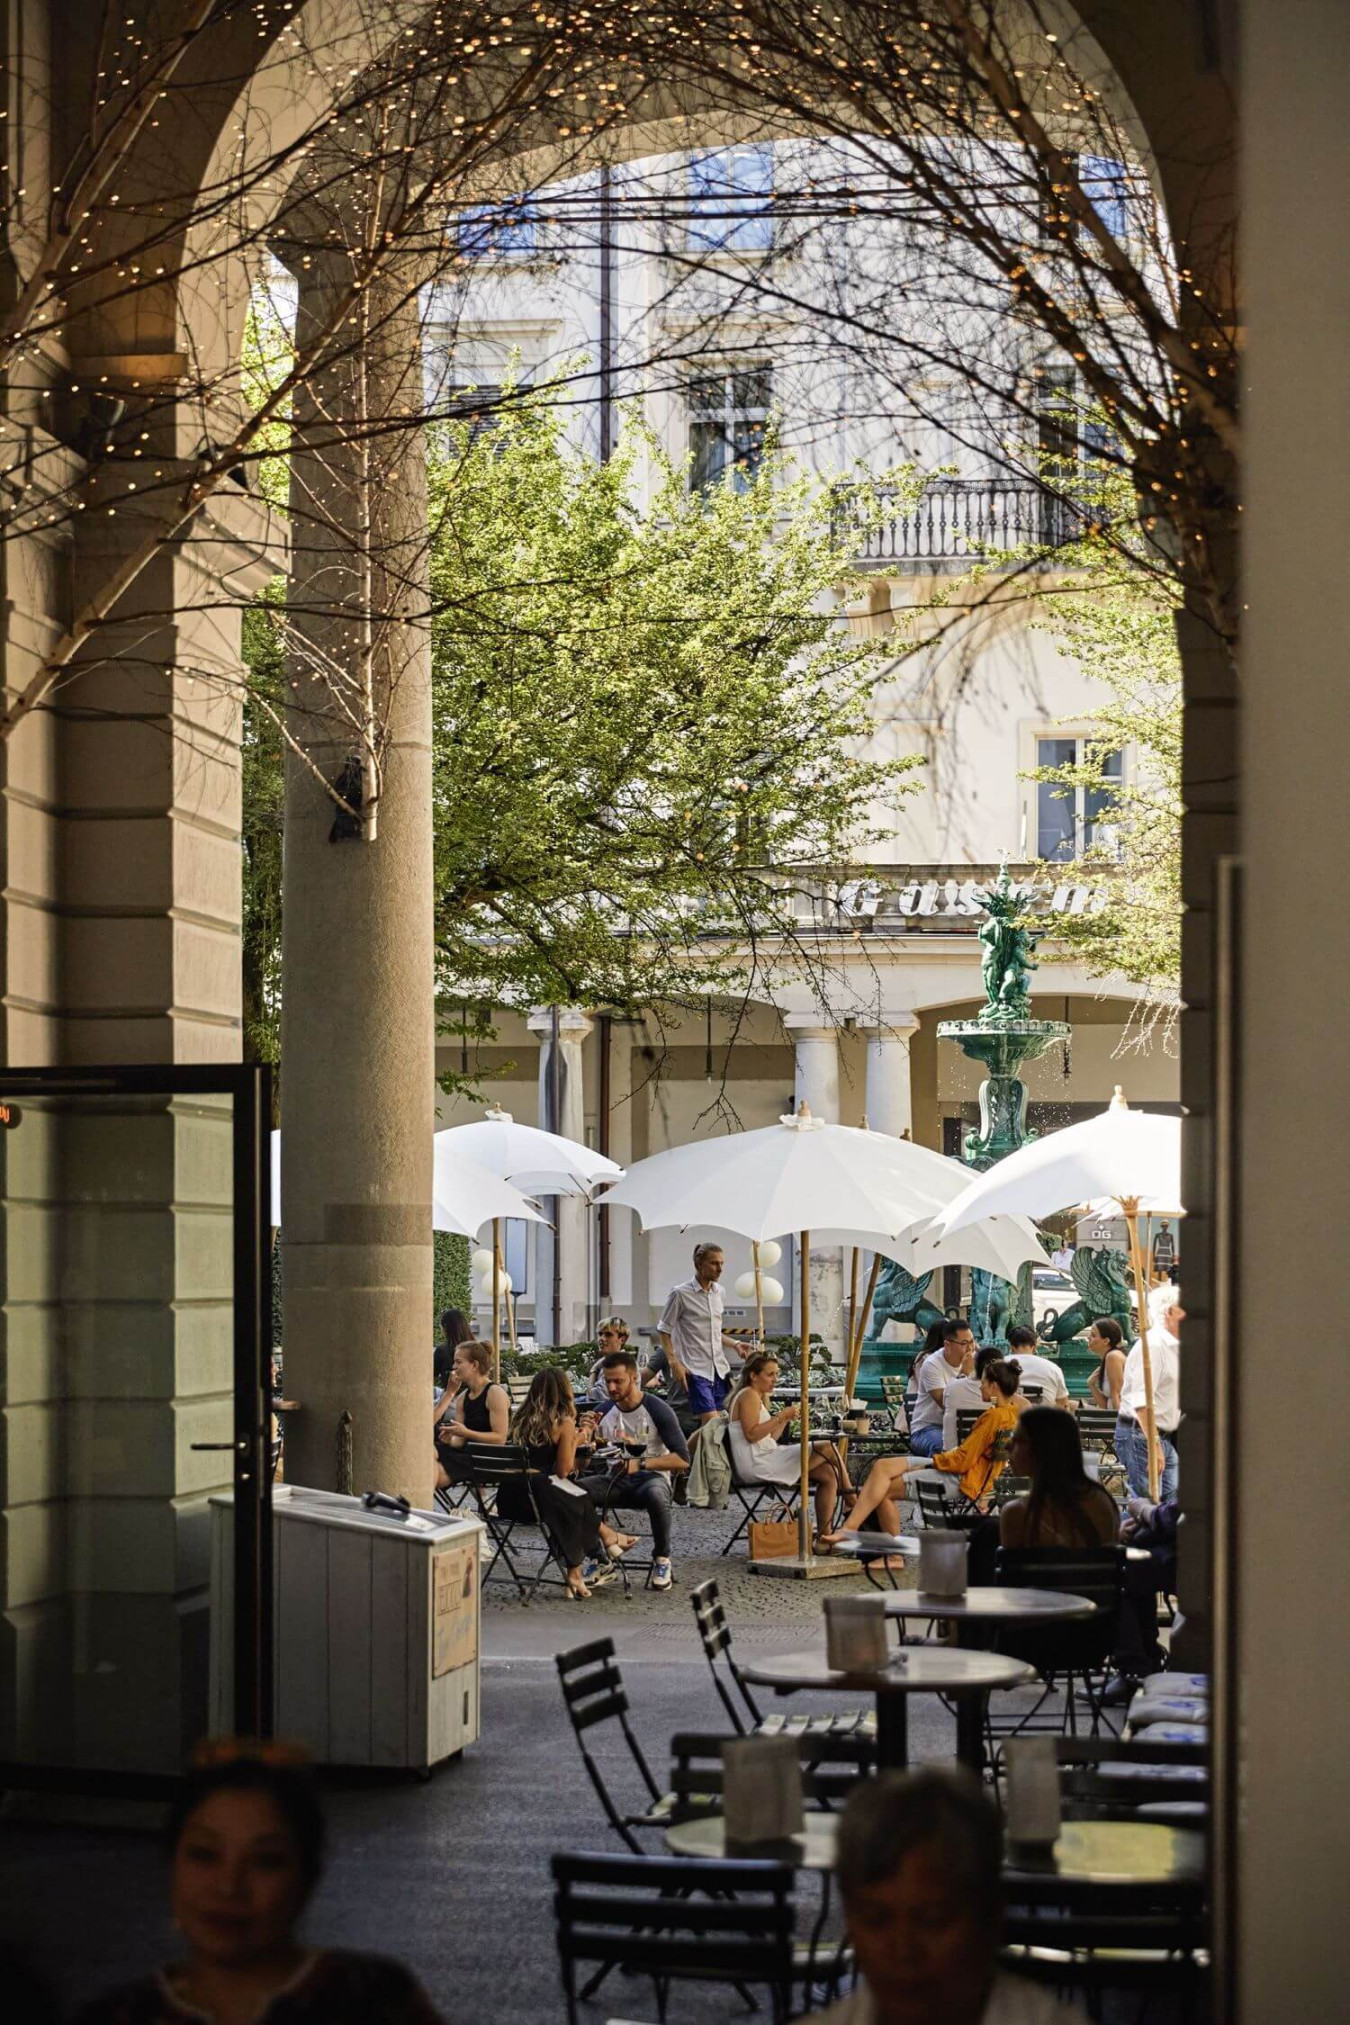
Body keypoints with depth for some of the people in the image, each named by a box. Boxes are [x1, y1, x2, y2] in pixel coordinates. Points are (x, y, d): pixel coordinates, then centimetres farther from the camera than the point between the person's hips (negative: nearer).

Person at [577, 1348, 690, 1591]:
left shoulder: (656, 1409, -8)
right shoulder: (605, 1411, 6)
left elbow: (682, 1459, -13)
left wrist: (641, 1464, -23)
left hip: (651, 1477, -4)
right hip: (617, 1481, 4)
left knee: (655, 1494, -41)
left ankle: (662, 1560, -16)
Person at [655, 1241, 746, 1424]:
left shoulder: (717, 1292, 13)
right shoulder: (680, 1293, -7)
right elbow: (663, 1331, -3)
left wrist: (734, 1344, 8)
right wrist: (674, 1363, -14)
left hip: (720, 1368, 7)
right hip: (696, 1371, -7)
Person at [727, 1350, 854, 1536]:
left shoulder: (760, 1397, 24)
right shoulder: (749, 1395, -7)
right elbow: (751, 1434, -20)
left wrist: (786, 1419, 7)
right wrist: (781, 1416, -18)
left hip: (766, 1460, 10)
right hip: (757, 1464, -10)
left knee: (829, 1475, -1)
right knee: (828, 1448, -12)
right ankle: (851, 1498, 6)